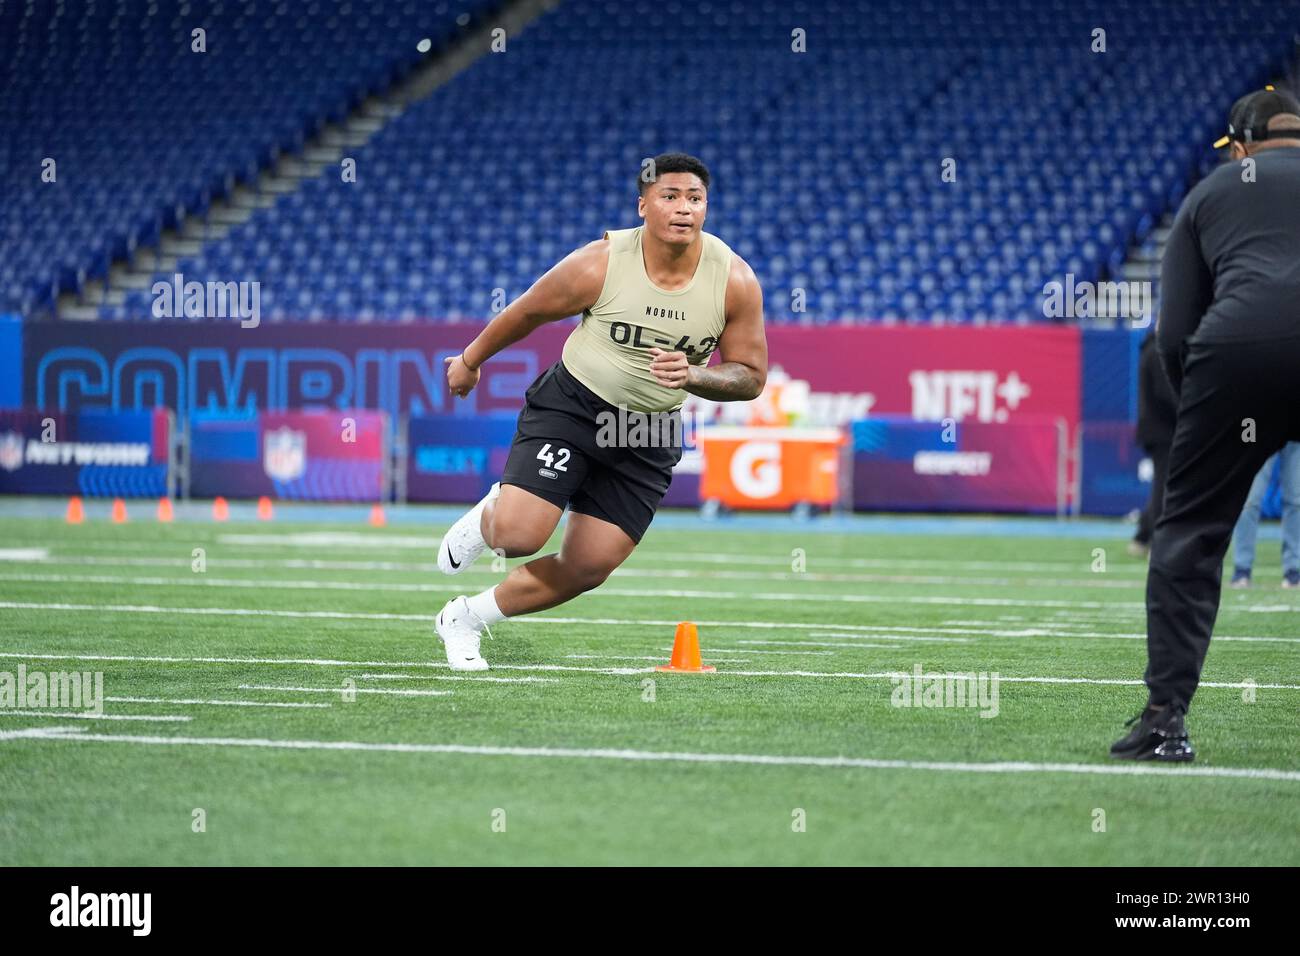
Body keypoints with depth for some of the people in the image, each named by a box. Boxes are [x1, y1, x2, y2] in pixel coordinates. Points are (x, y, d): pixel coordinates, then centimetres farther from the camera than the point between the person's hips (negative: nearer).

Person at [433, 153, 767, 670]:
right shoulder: (598, 264, -17)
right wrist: (470, 361, 14)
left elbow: (751, 375, -3)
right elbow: (527, 312, 0)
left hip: (649, 436, 3)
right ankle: (486, 517, 19)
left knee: (588, 568, 1)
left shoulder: (735, 281, -12)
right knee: (517, 537, -21)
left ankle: (465, 618, 23)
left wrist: (692, 375, -23)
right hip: (570, 406, -3)